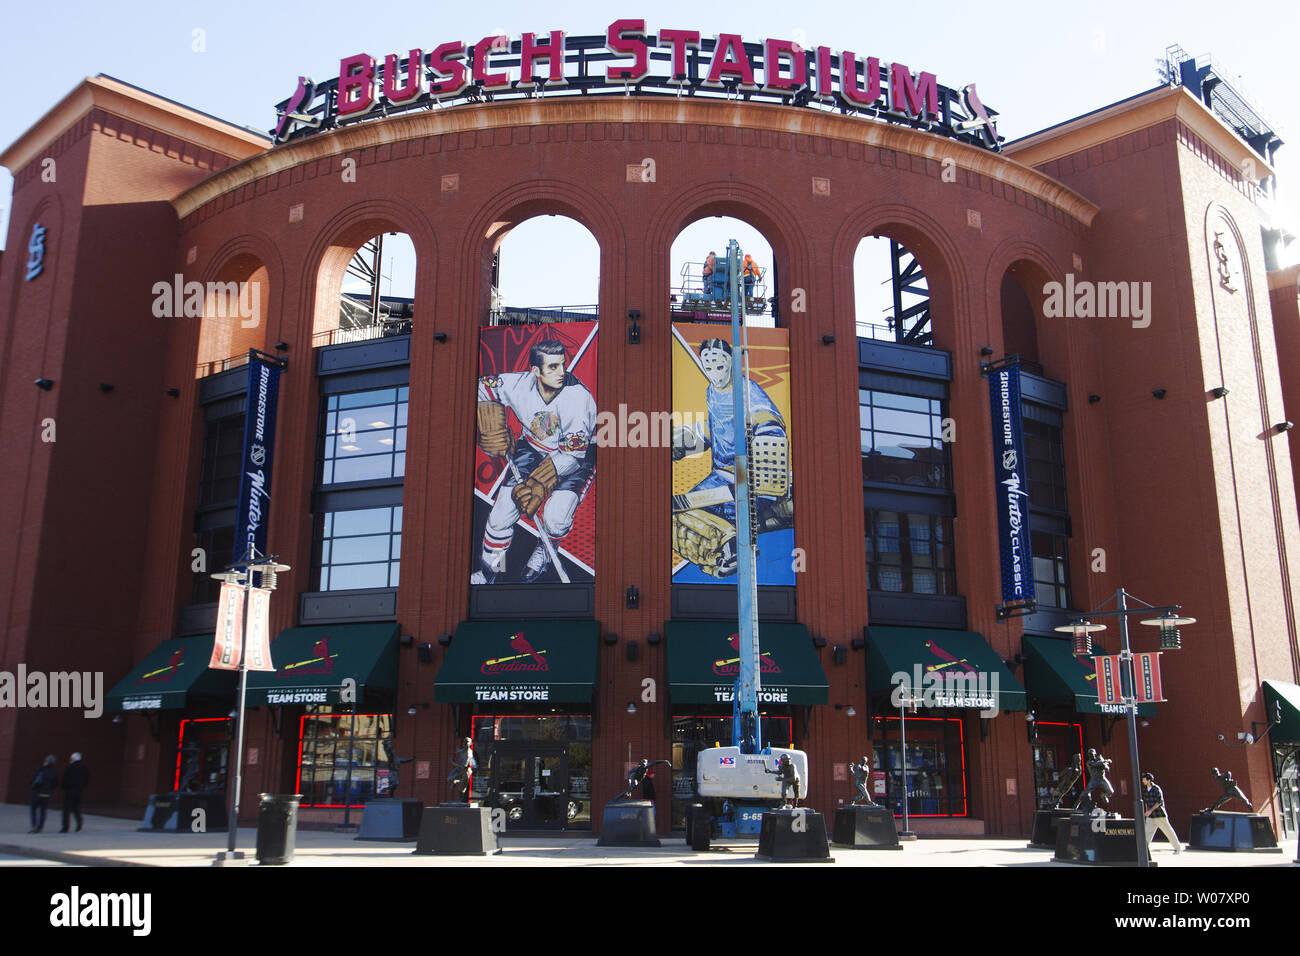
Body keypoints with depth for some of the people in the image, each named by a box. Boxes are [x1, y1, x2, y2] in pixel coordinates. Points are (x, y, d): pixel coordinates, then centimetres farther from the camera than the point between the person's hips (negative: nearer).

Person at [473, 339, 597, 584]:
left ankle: (545, 547, 14)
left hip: (577, 456, -3)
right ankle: (490, 570, 21)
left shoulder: (579, 398, -31)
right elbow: (484, 387, -2)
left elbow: (571, 453, -29)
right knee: (502, 513, -5)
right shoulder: (520, 384, -20)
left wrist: (538, 483, -35)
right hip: (533, 449, 4)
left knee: (555, 519, -23)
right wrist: (494, 430, -12)